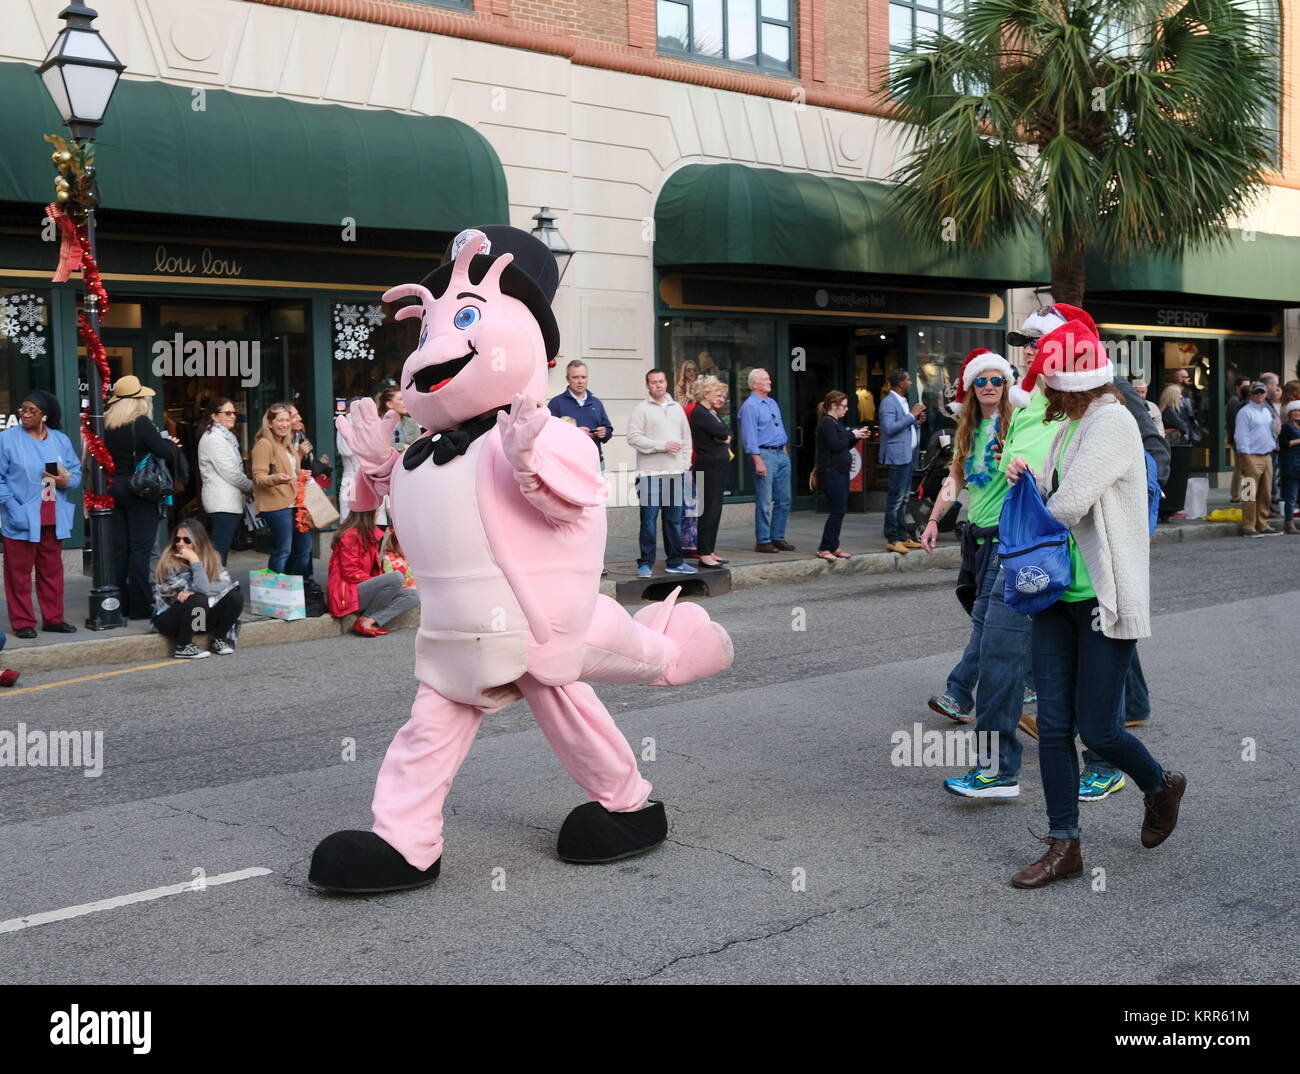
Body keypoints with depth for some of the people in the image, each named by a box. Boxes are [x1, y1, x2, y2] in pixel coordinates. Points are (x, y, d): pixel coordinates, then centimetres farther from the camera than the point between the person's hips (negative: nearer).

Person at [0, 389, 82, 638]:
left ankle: (53, 618, 20)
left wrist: (66, 481, -10)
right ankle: (23, 622, 9)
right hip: (21, 519, -4)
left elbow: (76, 472, 13)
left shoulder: (61, 440, 10)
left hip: (53, 519, 4)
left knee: (52, 570, 10)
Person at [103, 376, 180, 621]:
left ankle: (119, 603, 13)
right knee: (140, 548, -2)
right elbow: (165, 452, -14)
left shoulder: (107, 425, 6)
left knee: (118, 548, 9)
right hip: (139, 490, -6)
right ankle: (140, 606, -2)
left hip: (114, 488, 6)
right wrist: (171, 444, 8)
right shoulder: (140, 423, -12)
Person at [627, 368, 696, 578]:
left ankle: (675, 561, 17)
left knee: (674, 520, 9)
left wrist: (685, 463, 9)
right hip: (650, 474, -5)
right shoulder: (641, 409, -2)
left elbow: (686, 437, 19)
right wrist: (662, 445, -16)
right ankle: (646, 563, 3)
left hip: (675, 473, 5)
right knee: (649, 519, -3)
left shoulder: (676, 408, 15)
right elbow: (633, 438, -12)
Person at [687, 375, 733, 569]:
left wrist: (724, 437, -7)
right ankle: (704, 554, -5)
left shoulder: (711, 412, 17)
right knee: (709, 510, -8)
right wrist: (724, 436, 0)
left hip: (720, 465, 9)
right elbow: (721, 432, -20)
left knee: (715, 510, 11)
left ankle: (710, 550, 17)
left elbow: (727, 433, 13)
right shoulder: (699, 412, -13)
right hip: (708, 466, -9)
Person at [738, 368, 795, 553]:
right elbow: (749, 437, -14)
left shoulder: (773, 403, 17)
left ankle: (777, 537, 17)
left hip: (781, 454, 9)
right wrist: (758, 461, -19)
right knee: (764, 502, -6)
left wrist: (785, 452, 17)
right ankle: (762, 541, -1)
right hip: (764, 454, -8)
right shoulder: (749, 406, -10)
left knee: (783, 500, 9)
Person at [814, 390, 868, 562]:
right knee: (838, 510, -11)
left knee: (840, 510, 10)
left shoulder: (836, 423, 18)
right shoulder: (826, 423, -13)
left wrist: (857, 437, 8)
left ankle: (833, 547, 15)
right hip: (831, 473, -10)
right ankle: (824, 549, -7)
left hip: (840, 472, 10)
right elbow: (836, 445, -22)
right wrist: (852, 434, -10)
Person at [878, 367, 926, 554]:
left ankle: (903, 537, 19)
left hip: (908, 455, 10)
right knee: (895, 498, -8)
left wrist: (917, 422, 11)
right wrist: (911, 416, -19)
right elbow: (890, 428, -23)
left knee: (902, 499, 13)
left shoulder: (902, 401, 19)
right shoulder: (889, 402, -12)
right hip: (898, 456, -10)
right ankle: (892, 540, -6)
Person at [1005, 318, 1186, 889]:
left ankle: (1162, 786, 30)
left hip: (1105, 596, -8)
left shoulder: (1111, 423, -15)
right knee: (1053, 725, 4)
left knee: (1097, 729, -1)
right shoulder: (1070, 425, 14)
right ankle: (1064, 846, 13)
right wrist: (1027, 477, -2)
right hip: (1058, 594, 8)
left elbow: (1070, 505, -23)